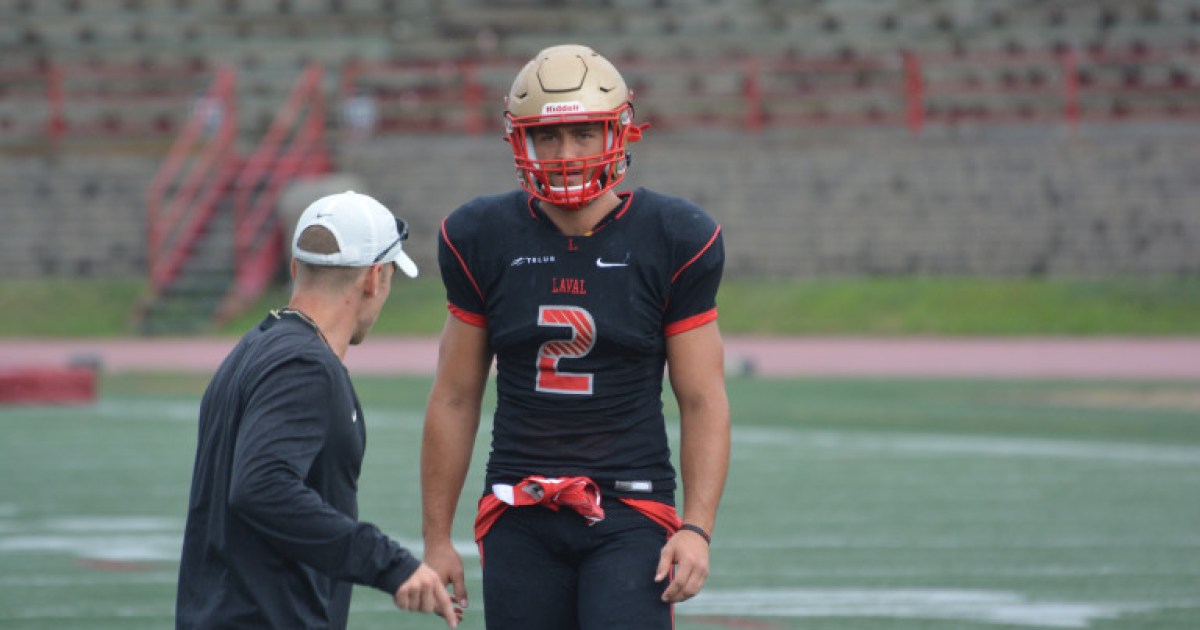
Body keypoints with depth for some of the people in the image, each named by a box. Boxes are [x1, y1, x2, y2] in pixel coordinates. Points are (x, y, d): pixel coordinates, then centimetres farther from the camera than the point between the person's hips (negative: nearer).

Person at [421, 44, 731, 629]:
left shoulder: (673, 241, -2)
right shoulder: (484, 240, 3)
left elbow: (703, 403, -1)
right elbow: (455, 399, 9)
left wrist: (697, 529, -11)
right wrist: (436, 537, 8)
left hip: (629, 513, -2)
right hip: (520, 514, 2)